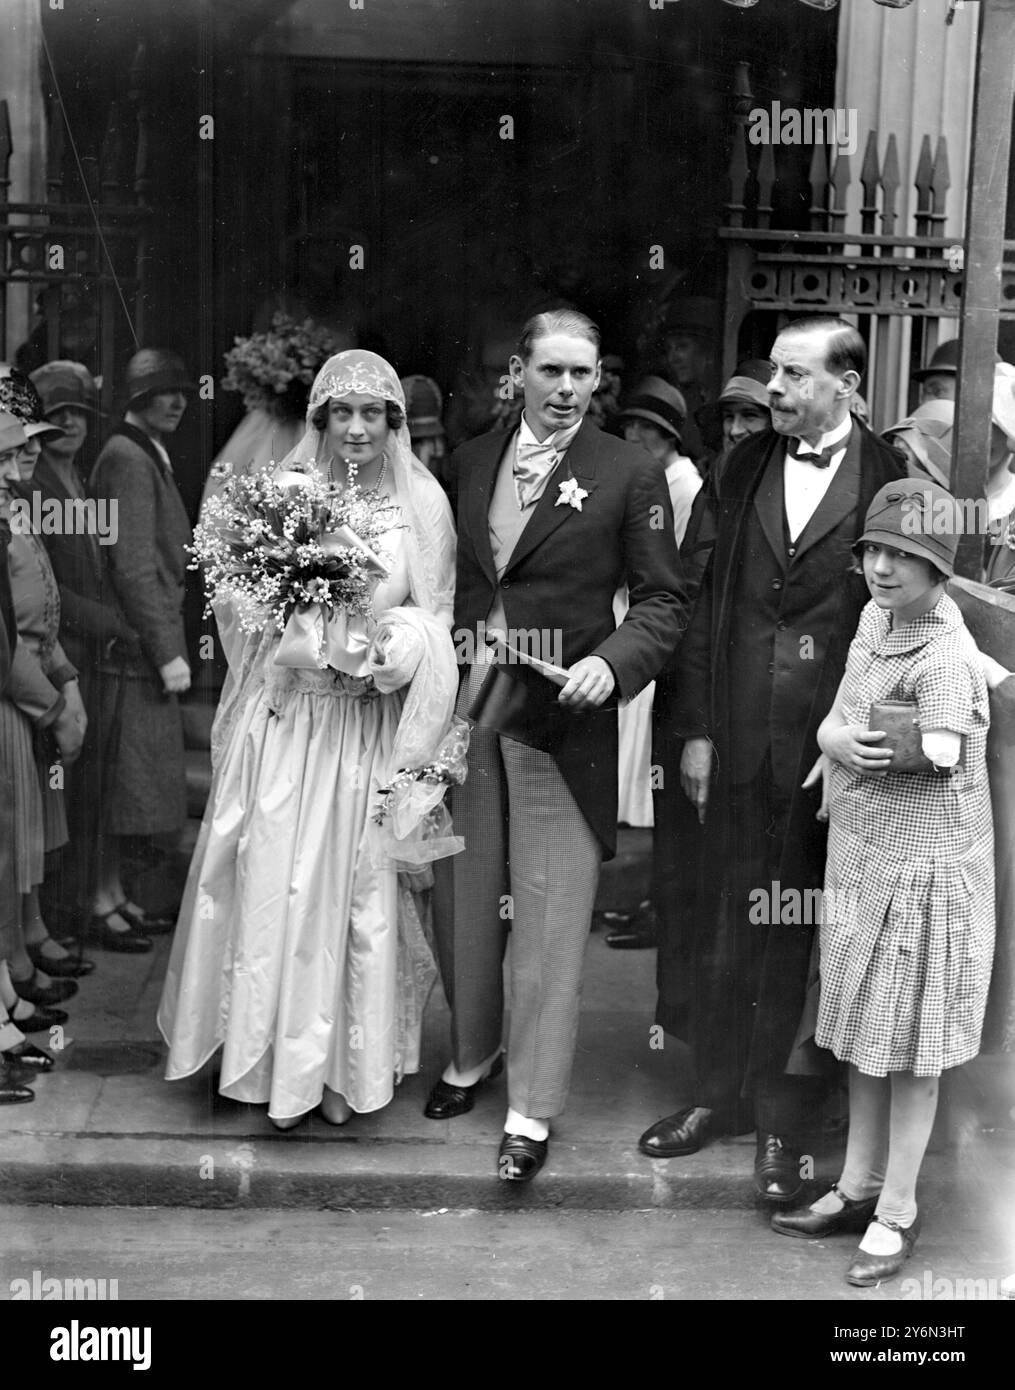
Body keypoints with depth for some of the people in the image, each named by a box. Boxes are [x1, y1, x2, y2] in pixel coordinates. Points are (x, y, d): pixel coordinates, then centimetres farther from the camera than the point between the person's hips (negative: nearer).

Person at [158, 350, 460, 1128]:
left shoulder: (421, 502, 0)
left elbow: (436, 620, 2)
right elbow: (241, 602, 5)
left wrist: (381, 643, -16)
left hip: (371, 726, 0)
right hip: (287, 716, 1)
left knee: (360, 886, 6)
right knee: (277, 882, 3)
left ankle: (348, 1064, 20)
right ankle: (283, 1060, 21)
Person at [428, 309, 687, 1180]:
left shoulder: (630, 475, -3)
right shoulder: (469, 463, 9)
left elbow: (663, 601, -3)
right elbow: (450, 579, 14)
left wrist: (611, 662, -19)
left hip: (564, 723, -4)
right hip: (465, 715, 4)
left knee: (549, 921, -1)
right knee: (463, 904, 15)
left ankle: (531, 1114, 8)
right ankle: (470, 1058, 35)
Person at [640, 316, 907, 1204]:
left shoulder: (890, 481, -3)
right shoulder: (740, 472, 8)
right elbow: (703, 605, 7)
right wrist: (694, 729, 2)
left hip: (833, 748, -3)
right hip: (738, 743, 3)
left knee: (801, 931, 7)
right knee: (724, 922, 11)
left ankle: (783, 1116, 21)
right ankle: (719, 1091, 28)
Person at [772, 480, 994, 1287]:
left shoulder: (948, 654, -20)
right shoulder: (875, 618, 4)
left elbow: (938, 760, -22)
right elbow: (839, 724, 10)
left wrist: (853, 746, -15)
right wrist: (836, 739, -9)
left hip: (925, 870, -8)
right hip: (862, 856, 8)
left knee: (911, 1051, 6)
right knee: (865, 1037, 18)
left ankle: (898, 1213, 20)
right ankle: (859, 1189, 33)